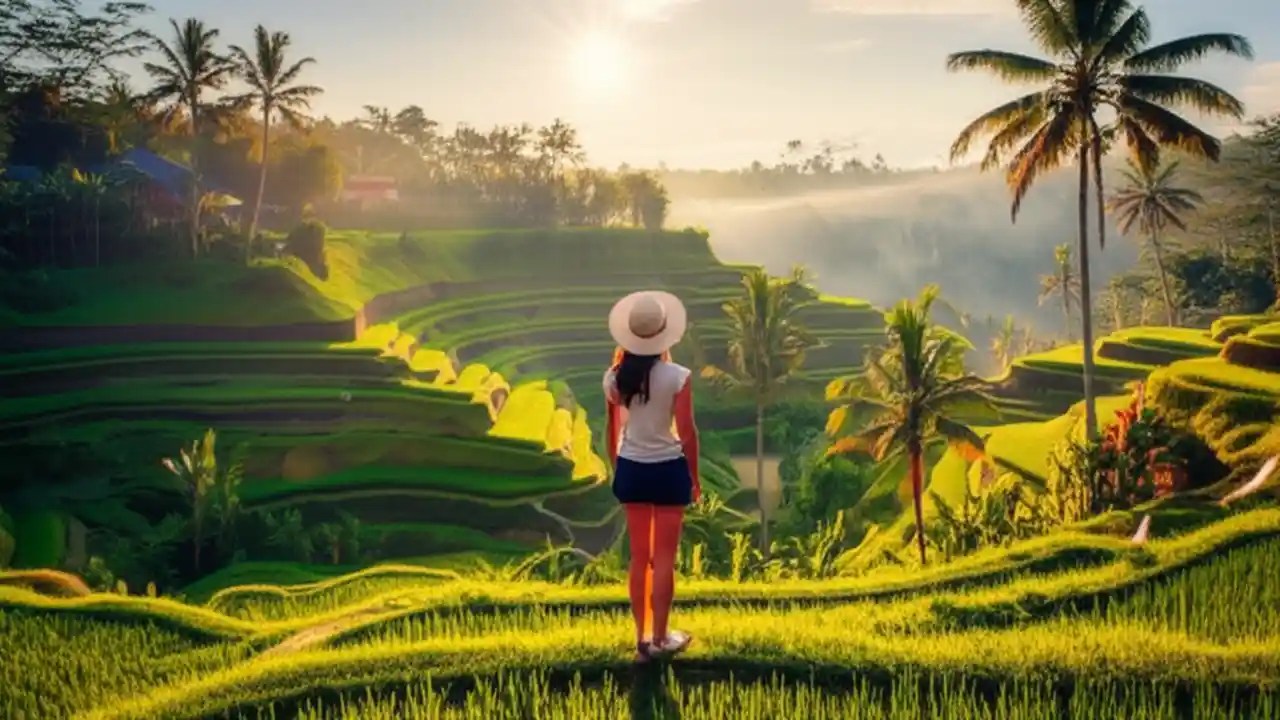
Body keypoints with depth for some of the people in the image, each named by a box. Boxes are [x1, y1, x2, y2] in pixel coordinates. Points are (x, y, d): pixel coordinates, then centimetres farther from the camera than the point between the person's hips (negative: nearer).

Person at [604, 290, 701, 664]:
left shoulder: (615, 377, -4)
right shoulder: (677, 376, -15)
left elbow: (612, 430, 4)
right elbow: (686, 433, -12)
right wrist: (695, 478, 0)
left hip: (631, 469, 4)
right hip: (668, 469, -4)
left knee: (639, 557, 13)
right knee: (664, 558, 7)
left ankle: (641, 639, 20)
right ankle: (660, 638, 16)